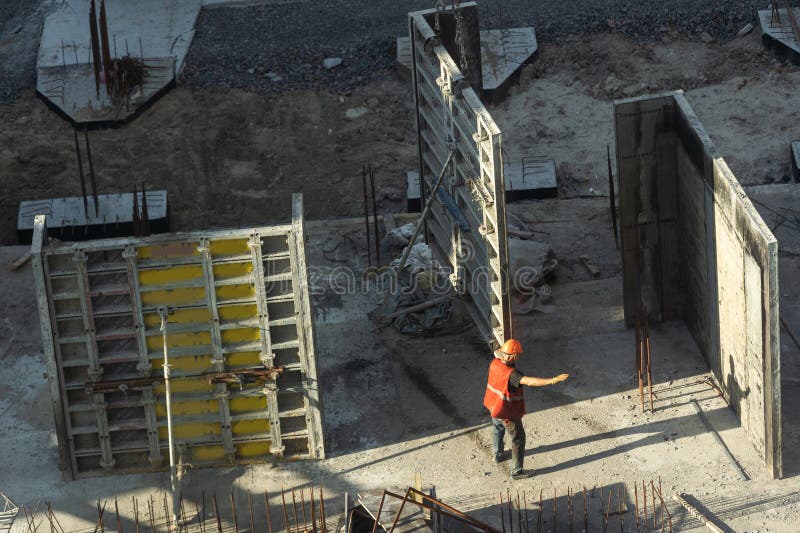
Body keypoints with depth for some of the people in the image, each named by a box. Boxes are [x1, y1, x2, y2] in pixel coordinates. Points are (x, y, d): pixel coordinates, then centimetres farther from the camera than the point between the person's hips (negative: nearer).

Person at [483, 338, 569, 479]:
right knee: (518, 440, 12)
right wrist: (553, 380, -60)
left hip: (493, 407, 8)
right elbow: (529, 381, -52)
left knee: (498, 431, 35)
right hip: (507, 413, -8)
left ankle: (498, 455, 59)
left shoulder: (495, 363, -13)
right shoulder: (511, 374, -38)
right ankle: (516, 471, 23)